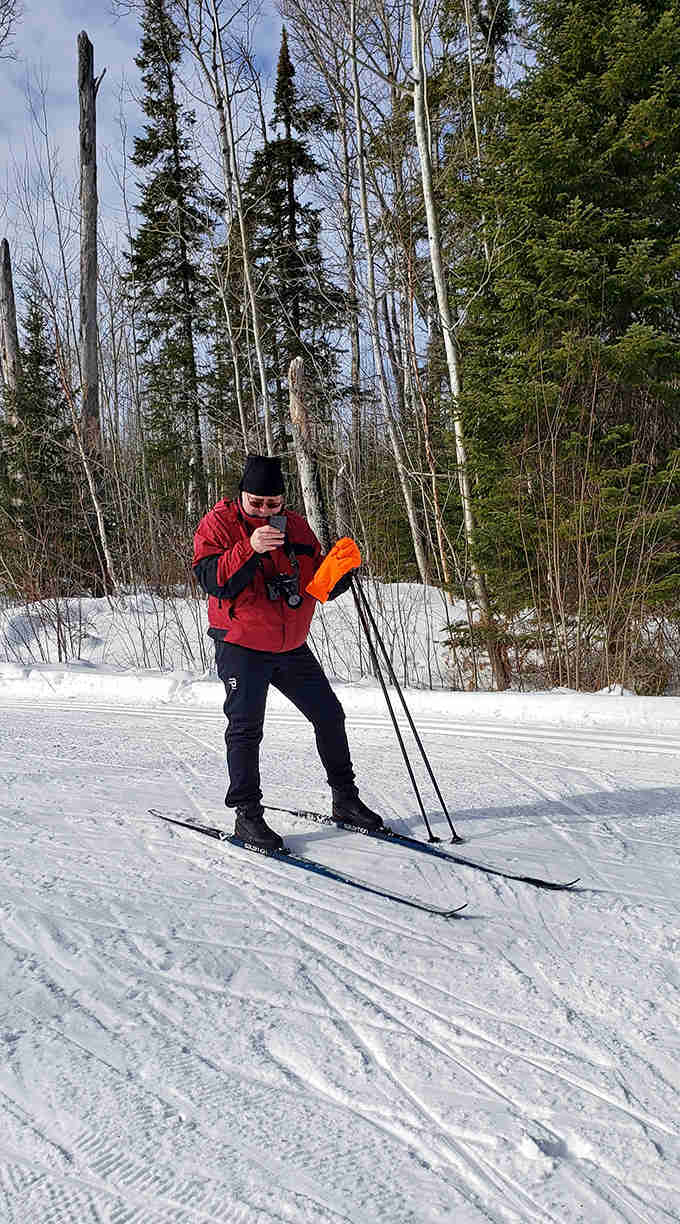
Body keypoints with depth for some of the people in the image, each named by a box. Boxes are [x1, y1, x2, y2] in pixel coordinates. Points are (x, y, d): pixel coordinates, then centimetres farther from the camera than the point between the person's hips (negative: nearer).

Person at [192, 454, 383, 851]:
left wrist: (341, 567, -16)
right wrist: (250, 549, -32)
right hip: (242, 646, -5)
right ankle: (247, 815, 5)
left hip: (292, 646, 5)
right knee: (246, 728, -8)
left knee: (330, 716, 8)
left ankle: (346, 799, 23)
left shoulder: (296, 526, 5)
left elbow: (319, 586, 4)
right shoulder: (219, 523, -7)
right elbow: (213, 581, -20)